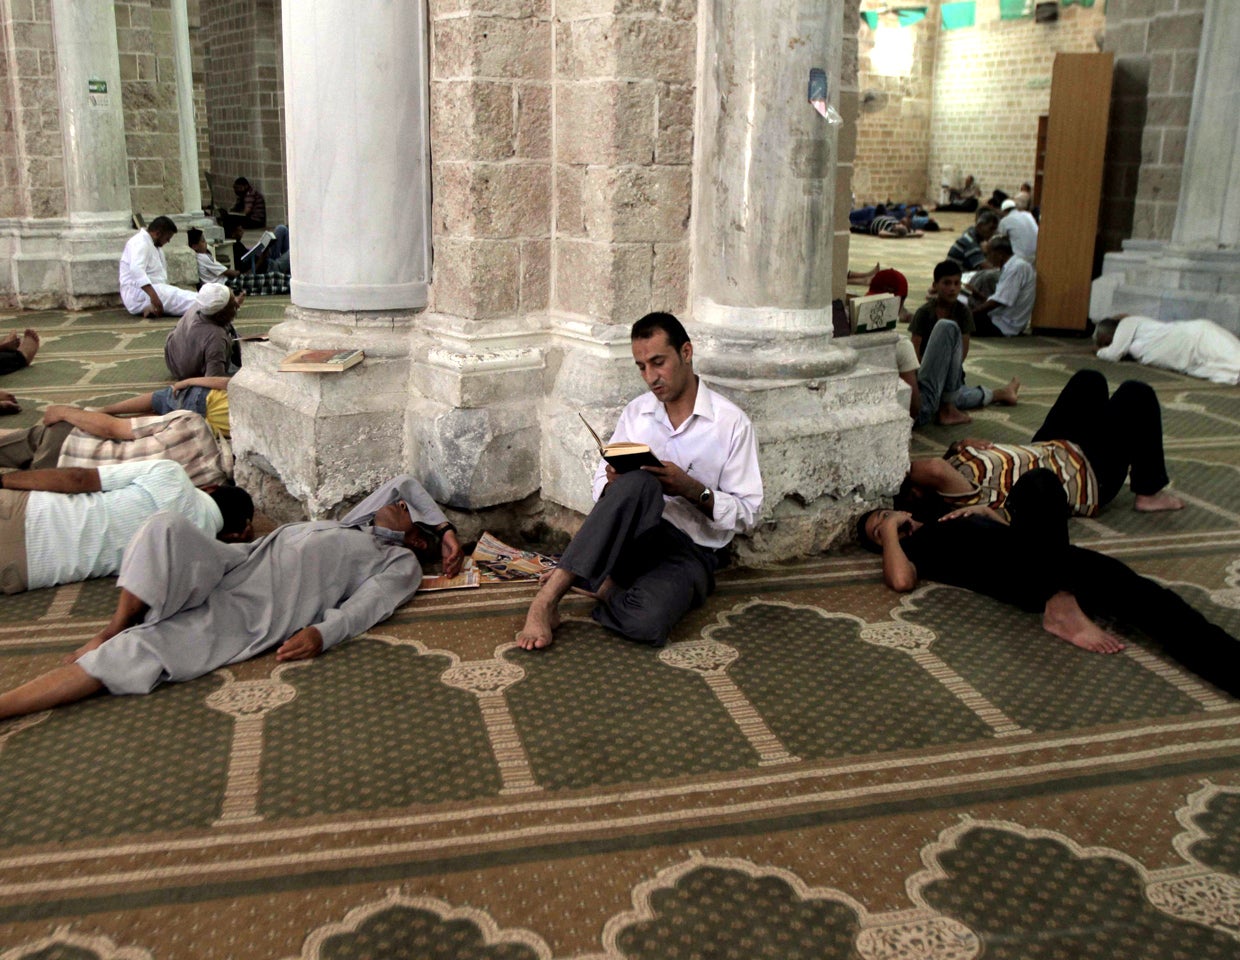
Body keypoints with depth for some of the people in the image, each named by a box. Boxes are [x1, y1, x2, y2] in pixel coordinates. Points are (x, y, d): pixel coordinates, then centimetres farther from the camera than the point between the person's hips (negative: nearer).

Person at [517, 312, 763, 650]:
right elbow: (601, 484, 14)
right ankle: (546, 599, -36)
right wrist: (615, 484, -11)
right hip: (631, 538, 3)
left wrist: (693, 490, -18)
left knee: (646, 621, -39)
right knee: (639, 482, -36)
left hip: (689, 550, -3)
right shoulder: (636, 412, 13)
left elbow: (746, 512, -1)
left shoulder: (731, 423, 0)